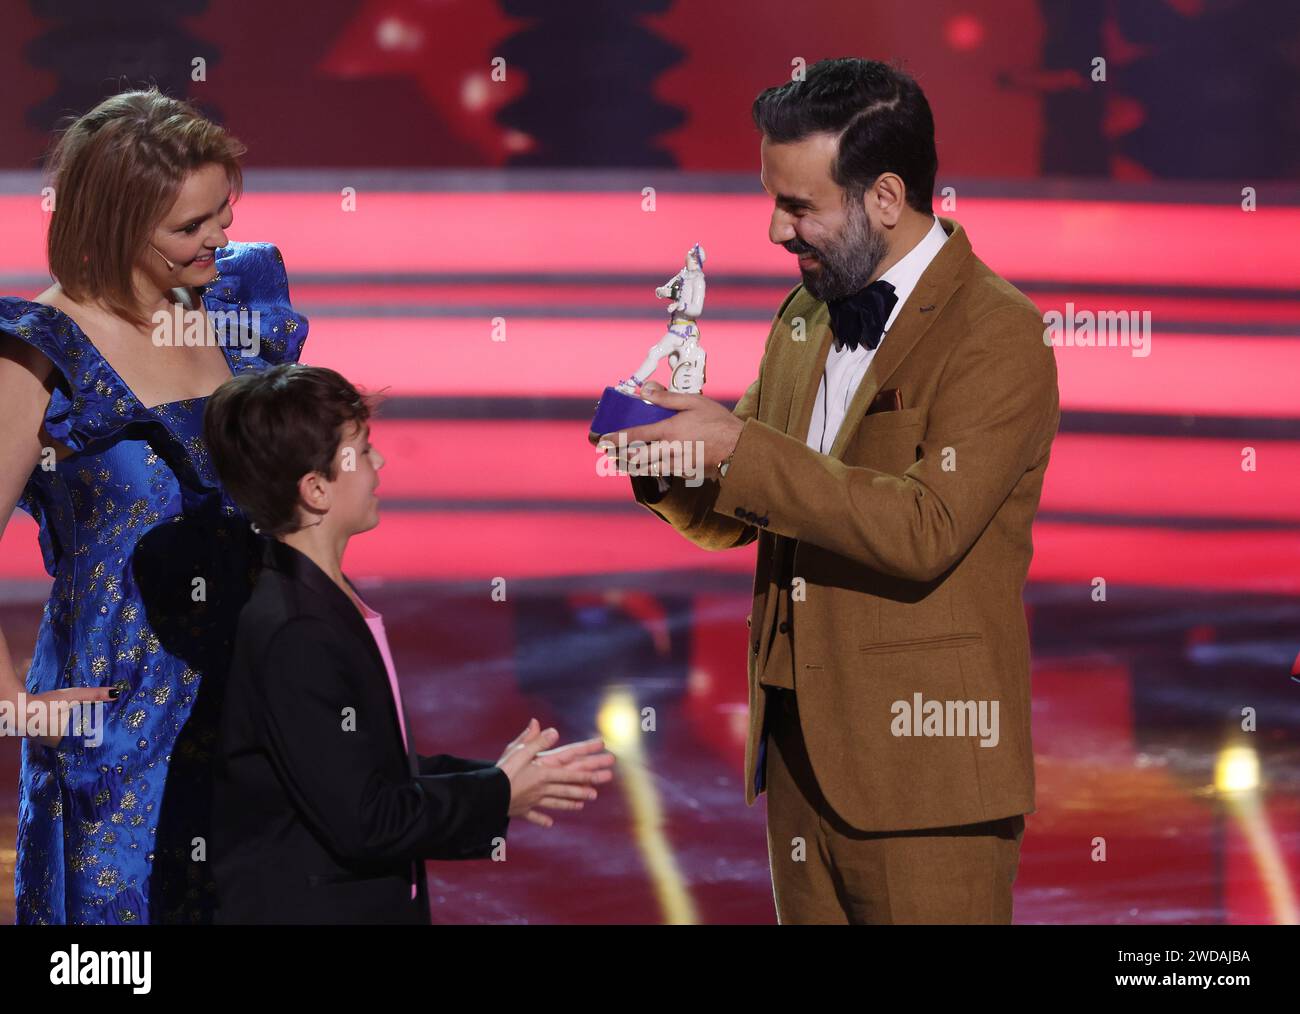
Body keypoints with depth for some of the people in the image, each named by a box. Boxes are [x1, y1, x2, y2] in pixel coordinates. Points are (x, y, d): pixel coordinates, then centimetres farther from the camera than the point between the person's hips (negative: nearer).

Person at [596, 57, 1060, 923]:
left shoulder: (999, 333, -11)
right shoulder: (806, 318, 14)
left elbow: (925, 529, -23)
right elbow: (733, 520, 18)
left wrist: (739, 449, -23)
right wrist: (673, 463, -4)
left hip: (923, 768, -7)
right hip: (800, 751, 7)